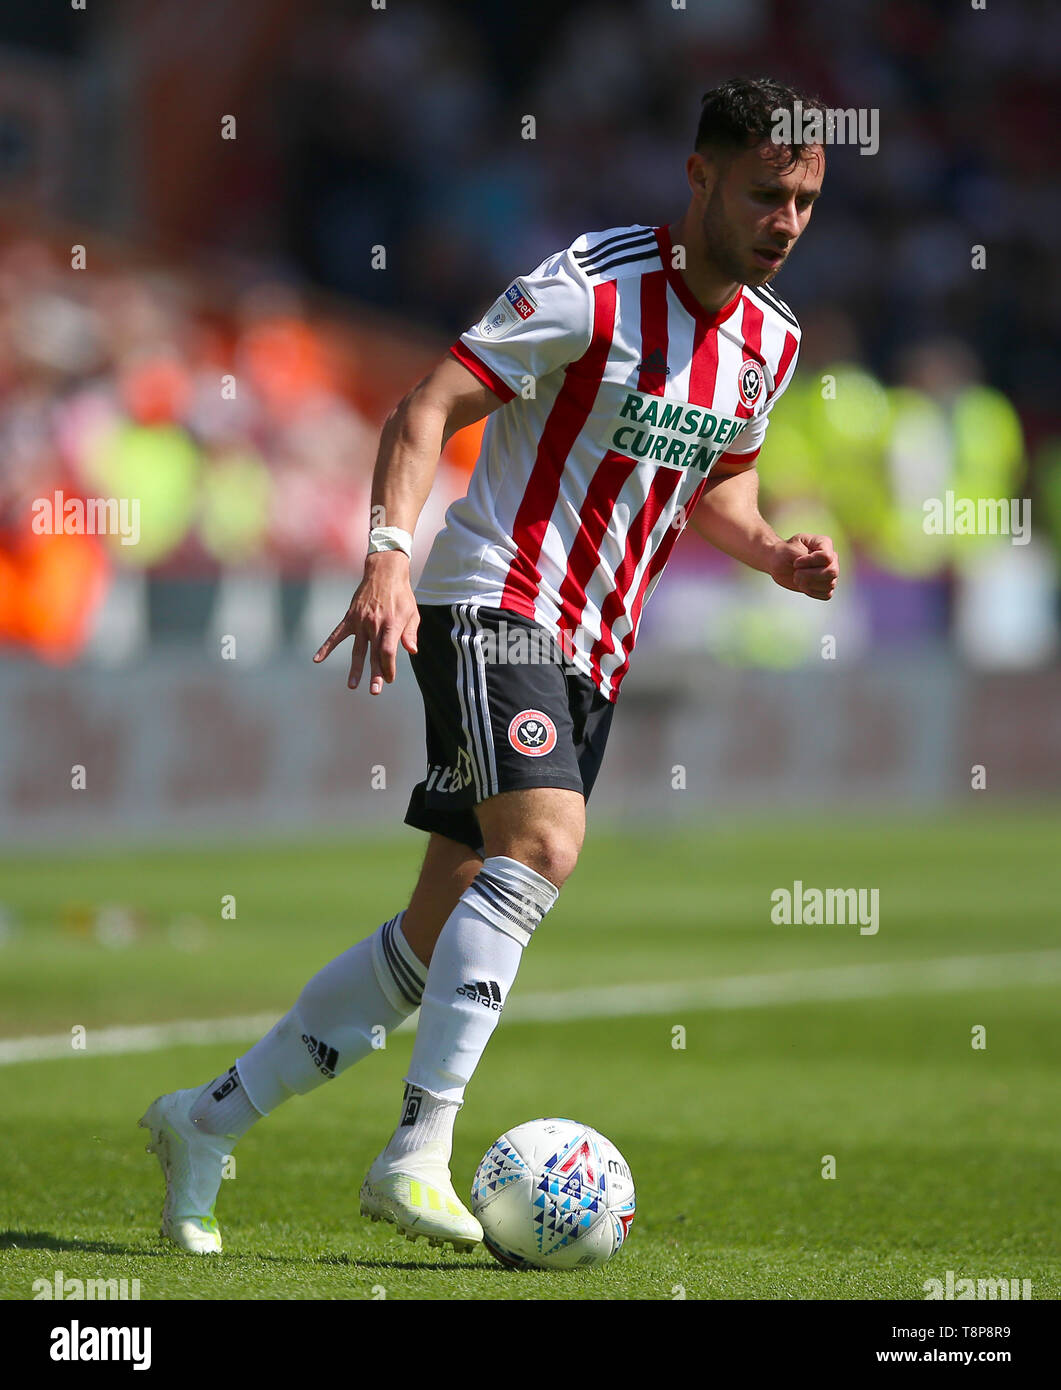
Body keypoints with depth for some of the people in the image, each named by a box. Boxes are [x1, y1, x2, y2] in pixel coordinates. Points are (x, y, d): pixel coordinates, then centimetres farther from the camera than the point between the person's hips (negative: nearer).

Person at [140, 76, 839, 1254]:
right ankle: (419, 1153, -33)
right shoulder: (593, 290, -13)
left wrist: (772, 553, 4)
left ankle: (208, 1123, 18)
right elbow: (424, 411, -17)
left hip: (592, 656, 8)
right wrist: (389, 558, -31)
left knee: (438, 939, 6)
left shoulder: (770, 339, 10)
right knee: (544, 840, -31)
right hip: (492, 604, -8)